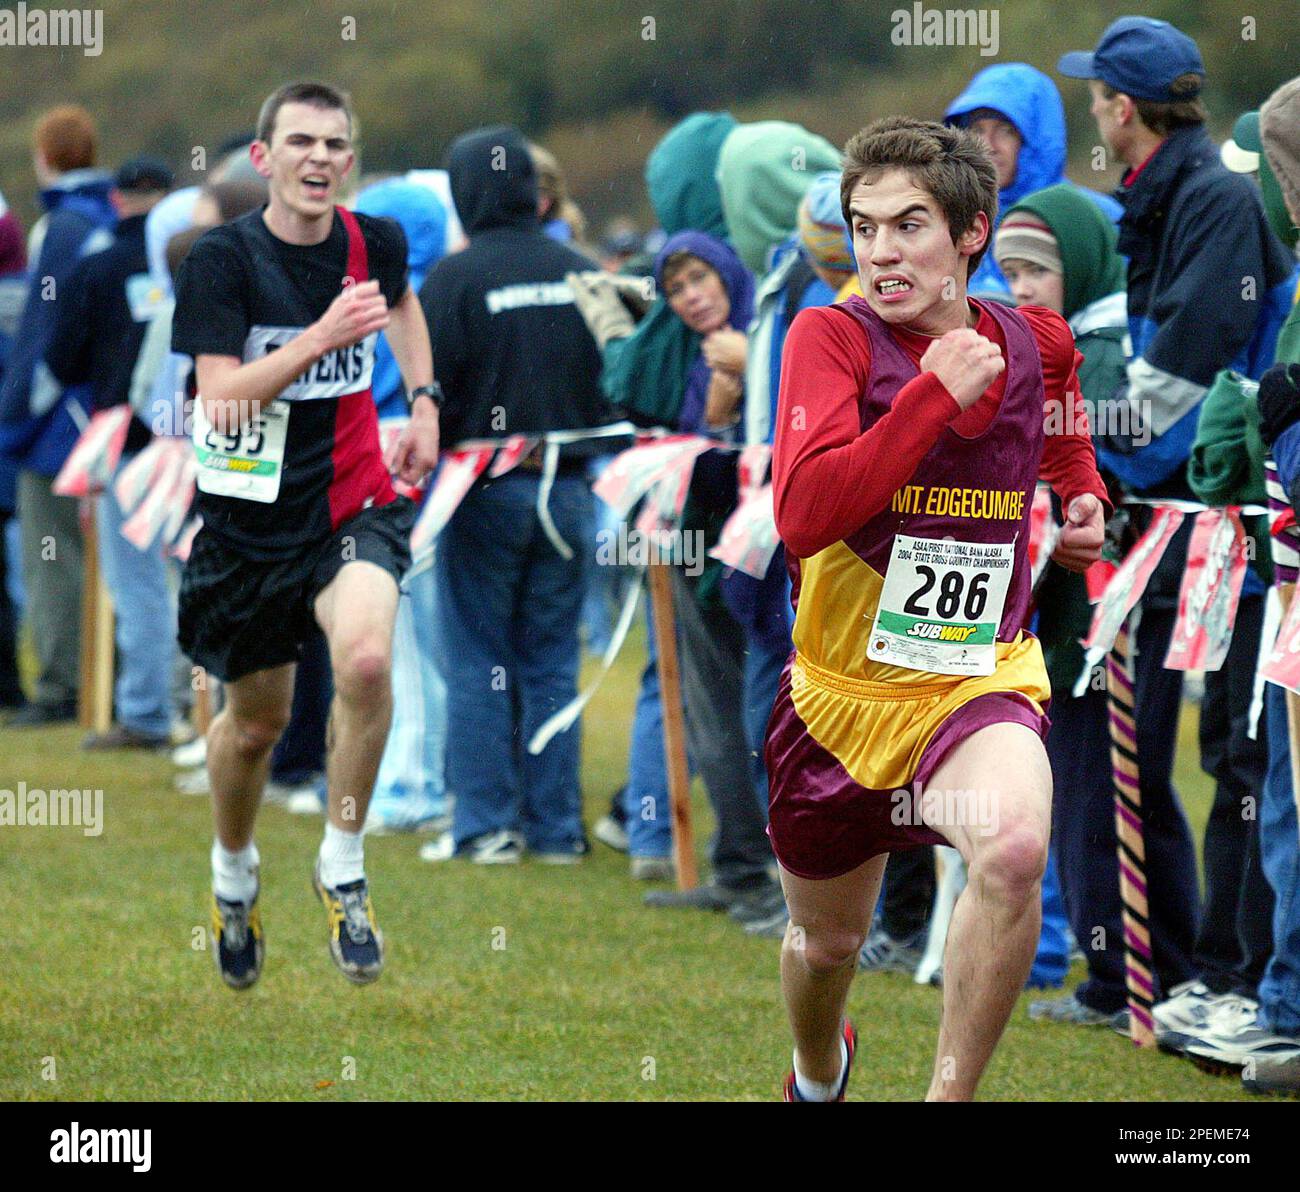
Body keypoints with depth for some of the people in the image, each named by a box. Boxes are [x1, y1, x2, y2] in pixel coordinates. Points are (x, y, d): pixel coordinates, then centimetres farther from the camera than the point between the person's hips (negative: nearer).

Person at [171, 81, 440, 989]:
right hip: (252, 514, -1)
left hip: (355, 503, 1)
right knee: (257, 721, 12)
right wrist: (320, 338, -31)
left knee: (366, 660, -27)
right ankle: (234, 873, 43)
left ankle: (344, 871, -8)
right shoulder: (224, 257, -12)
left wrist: (425, 401, 16)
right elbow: (220, 395, -22)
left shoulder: (376, 243, -1)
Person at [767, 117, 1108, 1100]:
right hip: (841, 687, 0)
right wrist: (938, 391, -28)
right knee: (827, 941, 19)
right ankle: (819, 1075, 56)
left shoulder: (1037, 341, -1)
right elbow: (803, 516, -29)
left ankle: (949, 1101, -18)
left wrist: (1083, 489, 8)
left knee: (1014, 849, -33)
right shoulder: (831, 338, -13)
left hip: (981, 678, 0)